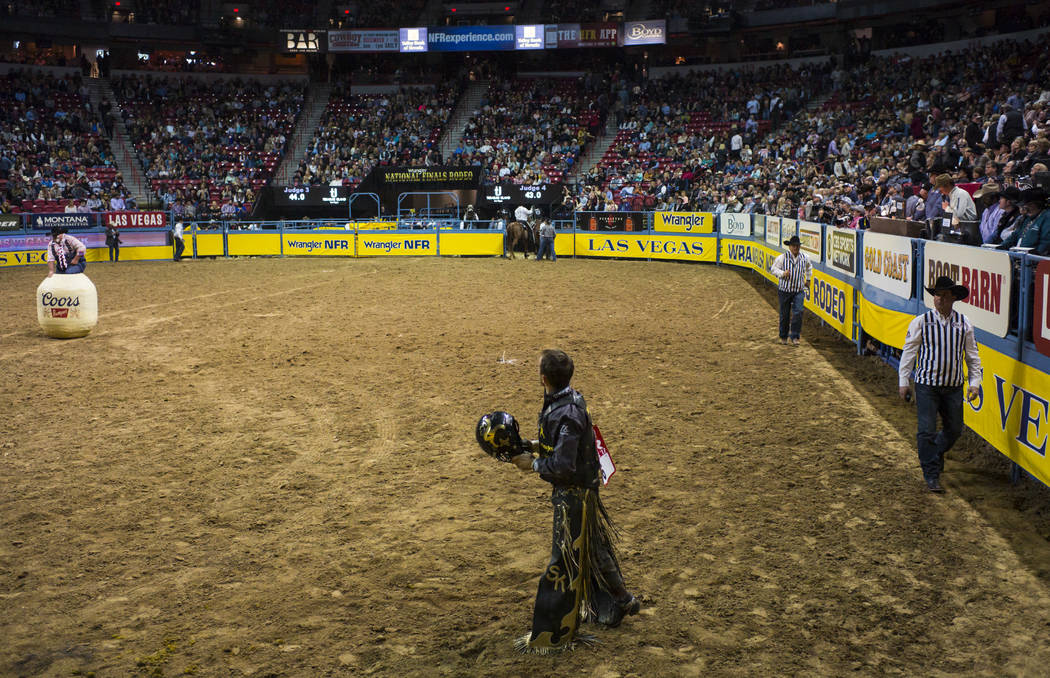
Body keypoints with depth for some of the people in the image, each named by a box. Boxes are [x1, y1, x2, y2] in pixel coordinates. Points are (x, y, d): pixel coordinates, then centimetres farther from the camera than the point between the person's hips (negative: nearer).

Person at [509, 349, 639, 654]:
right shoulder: (569, 399, 1)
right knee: (592, 550, 26)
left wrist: (533, 464, -15)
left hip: (573, 495, -10)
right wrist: (536, 445, 5)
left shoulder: (566, 414, -29)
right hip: (581, 489, 10)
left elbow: (562, 467, -28)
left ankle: (553, 636, 13)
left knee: (564, 562, 1)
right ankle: (619, 601, 45)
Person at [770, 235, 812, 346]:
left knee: (798, 312, -13)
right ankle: (783, 337, 25)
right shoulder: (782, 258, -9)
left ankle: (794, 337, -6)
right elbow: (773, 269, -1)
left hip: (799, 291, 2)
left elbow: (809, 267, 25)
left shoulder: (804, 257, 2)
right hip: (784, 291, -1)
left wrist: (808, 279, 22)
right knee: (784, 314, 7)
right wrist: (782, 273, -18)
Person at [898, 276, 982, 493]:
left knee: (954, 429, 11)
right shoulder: (921, 322, -4)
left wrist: (975, 382, 5)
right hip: (927, 385, -3)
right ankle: (931, 475, 4)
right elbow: (909, 352, 1)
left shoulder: (964, 324, 4)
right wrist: (904, 381, -1)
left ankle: (934, 456, 39)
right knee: (927, 431, -7)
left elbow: (972, 355, 12)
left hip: (953, 387, 3)